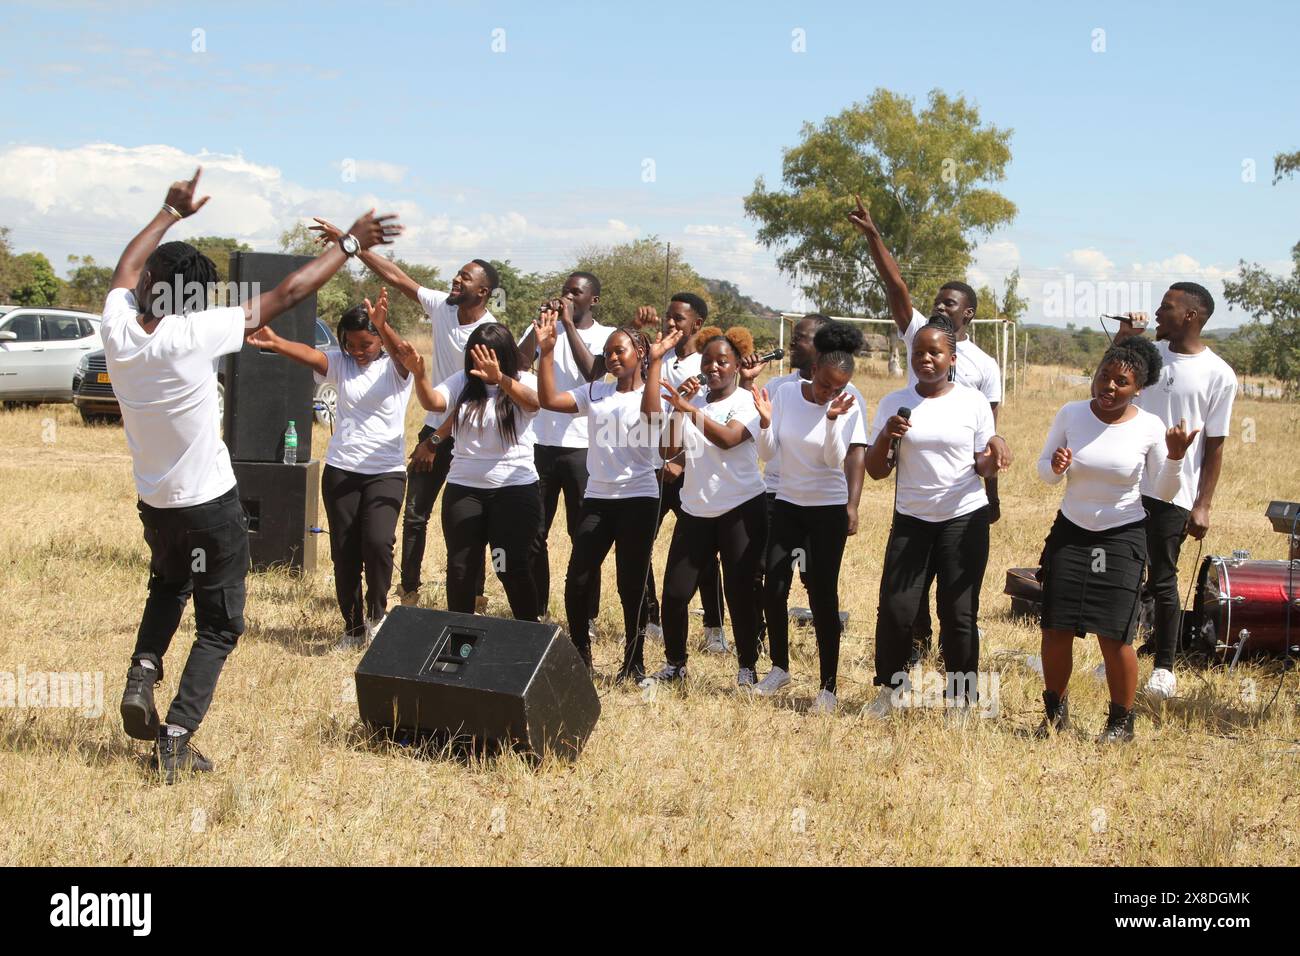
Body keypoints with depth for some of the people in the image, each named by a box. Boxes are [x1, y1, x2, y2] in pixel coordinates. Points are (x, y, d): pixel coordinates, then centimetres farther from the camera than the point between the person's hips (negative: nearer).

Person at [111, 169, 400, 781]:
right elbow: (287, 294, -19)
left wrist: (171, 213, 24)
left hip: (154, 502, 5)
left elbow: (125, 269, 12)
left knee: (168, 586, 33)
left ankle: (142, 675, 10)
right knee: (219, 625, 10)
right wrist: (350, 244, -10)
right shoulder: (193, 337, -24)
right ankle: (176, 737, -1)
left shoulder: (119, 330, -11)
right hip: (212, 506, -5)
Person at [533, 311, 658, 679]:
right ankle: (579, 655, 15)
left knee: (631, 583, 2)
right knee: (578, 580, -1)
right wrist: (546, 351, -7)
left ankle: (634, 663, 14)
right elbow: (549, 400, -1)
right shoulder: (595, 393, 10)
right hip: (597, 497, 4)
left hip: (638, 499, -4)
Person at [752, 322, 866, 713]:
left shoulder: (849, 408, -10)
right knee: (774, 589, 1)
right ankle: (779, 667, 23)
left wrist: (832, 419, -33)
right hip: (787, 504, 3)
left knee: (823, 596, -4)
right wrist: (766, 421, -24)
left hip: (828, 510, -3)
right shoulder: (784, 393, -4)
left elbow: (837, 460, -20)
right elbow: (768, 453, -6)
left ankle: (828, 687, 5)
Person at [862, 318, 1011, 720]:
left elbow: (982, 467, 4)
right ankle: (887, 689, 13)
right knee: (895, 608, -5)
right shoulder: (893, 403, 2)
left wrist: (995, 451, -19)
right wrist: (886, 437, -16)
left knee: (958, 613, 1)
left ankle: (960, 698, 14)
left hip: (965, 519, -1)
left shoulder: (973, 402, 0)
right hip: (911, 520, 1)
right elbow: (876, 470, 3)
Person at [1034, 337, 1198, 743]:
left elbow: (1163, 493, -3)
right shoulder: (1071, 414, -4)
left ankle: (1121, 721, 14)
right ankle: (1055, 711, 22)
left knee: (1114, 636, -7)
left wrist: (1175, 457, -20)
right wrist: (1055, 466, -15)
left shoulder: (1149, 428, -9)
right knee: (1056, 629, 1)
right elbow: (1045, 472, 7)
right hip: (1070, 532, 2)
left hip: (1122, 538, -2)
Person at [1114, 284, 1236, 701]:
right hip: (1126, 485, 5)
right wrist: (1121, 340, -1)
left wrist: (1203, 506, -8)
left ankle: (1164, 666, 18)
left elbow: (1214, 447, -5)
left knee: (1162, 580, 4)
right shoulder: (1146, 353, 5)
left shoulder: (1218, 375, -8)